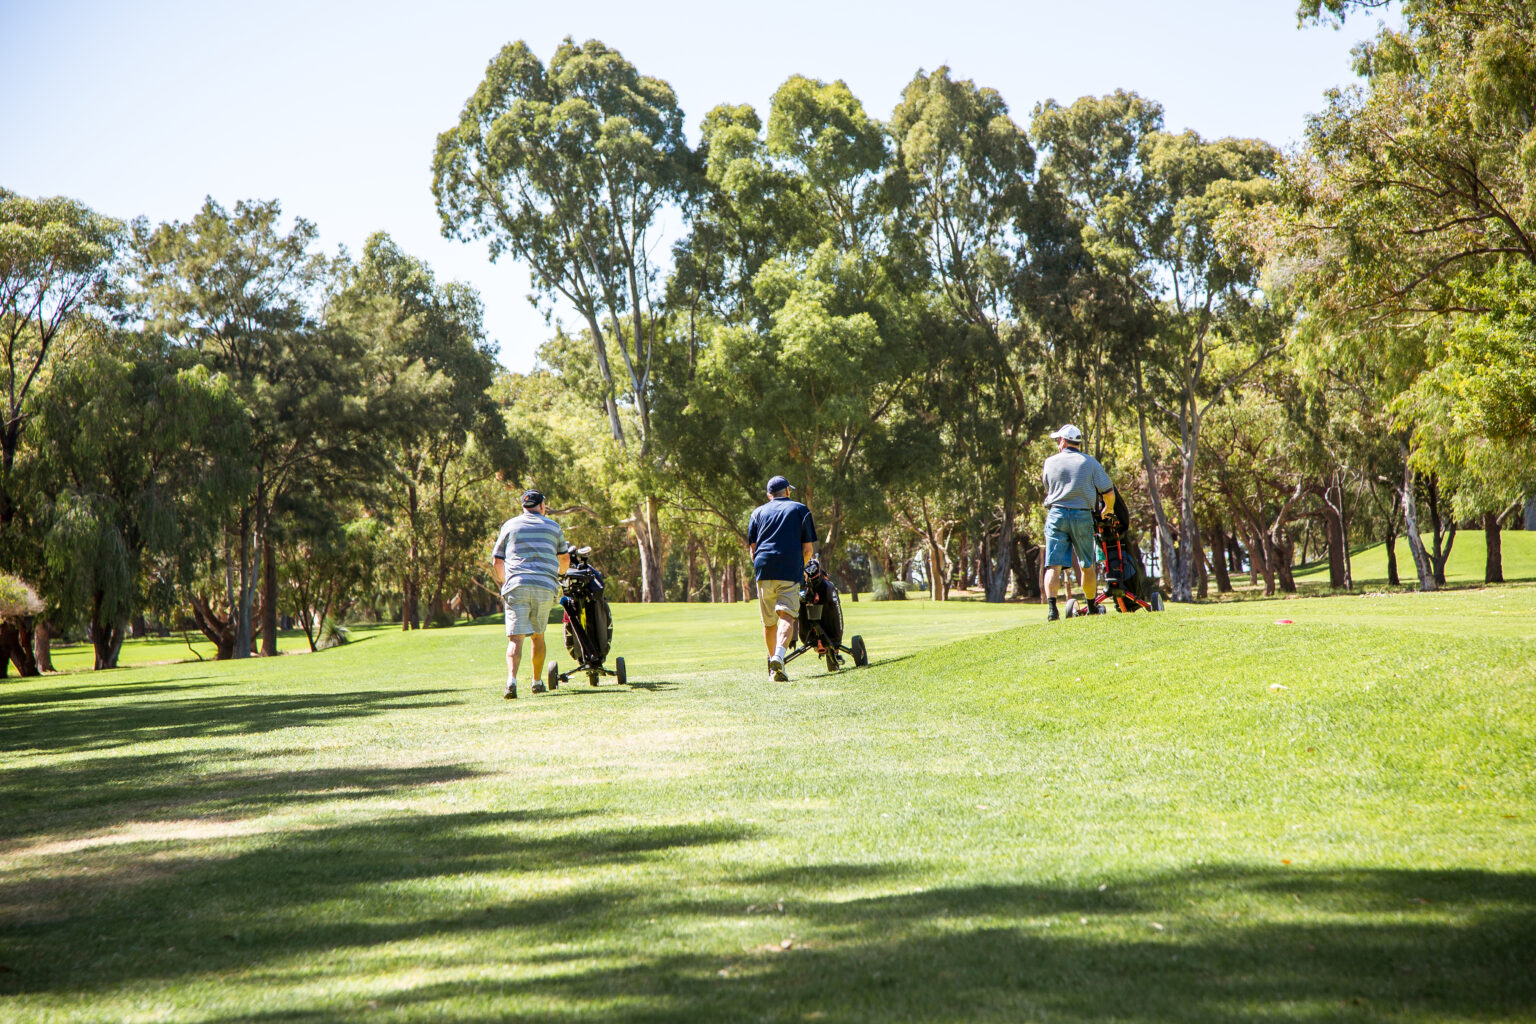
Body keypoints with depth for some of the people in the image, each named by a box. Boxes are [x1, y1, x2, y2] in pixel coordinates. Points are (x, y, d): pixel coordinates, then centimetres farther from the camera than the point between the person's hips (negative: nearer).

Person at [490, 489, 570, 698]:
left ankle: (511, 680, -28)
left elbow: (497, 563, 13)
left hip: (516, 586, -1)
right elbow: (565, 560, 24)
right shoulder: (553, 526, 16)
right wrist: (558, 574, 47)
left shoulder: (509, 526, 14)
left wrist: (505, 582, 32)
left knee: (515, 638, -9)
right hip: (545, 587, 1)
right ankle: (537, 682, 22)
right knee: (538, 635, 18)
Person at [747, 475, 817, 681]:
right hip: (790, 571, -3)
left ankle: (772, 659, 21)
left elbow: (752, 548, 13)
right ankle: (779, 656, -34)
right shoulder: (800, 510, 14)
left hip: (764, 571, 3)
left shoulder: (758, 512, 20)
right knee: (786, 616, -13)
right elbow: (808, 548, 8)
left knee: (769, 621, 13)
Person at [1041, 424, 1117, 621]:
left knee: (1053, 565, -5)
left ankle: (1051, 607, -23)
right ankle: (1092, 607, 28)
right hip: (1082, 516, 0)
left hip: (1056, 515, 0)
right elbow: (1108, 492, 1)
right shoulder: (1090, 462, 3)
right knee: (1087, 564, 16)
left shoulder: (1050, 462, 5)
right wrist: (1108, 510, 21)